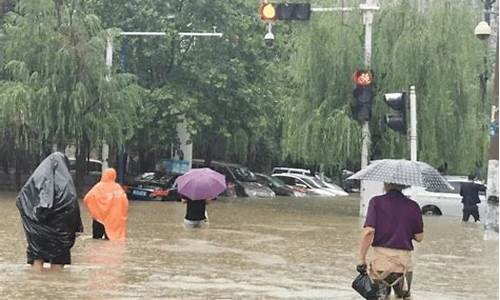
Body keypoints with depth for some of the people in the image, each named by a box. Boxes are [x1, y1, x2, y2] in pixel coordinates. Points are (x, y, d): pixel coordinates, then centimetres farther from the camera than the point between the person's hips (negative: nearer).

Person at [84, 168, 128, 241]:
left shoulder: (99, 187, -9)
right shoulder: (118, 188, -4)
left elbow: (87, 199, -15)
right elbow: (124, 202, -10)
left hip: (99, 217, -2)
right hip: (114, 220, 2)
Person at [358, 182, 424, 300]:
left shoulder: (376, 202, -5)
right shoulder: (413, 206, 1)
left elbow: (369, 231, -14)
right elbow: (419, 237, 5)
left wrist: (362, 258, -8)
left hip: (381, 260, -2)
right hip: (404, 260, 2)